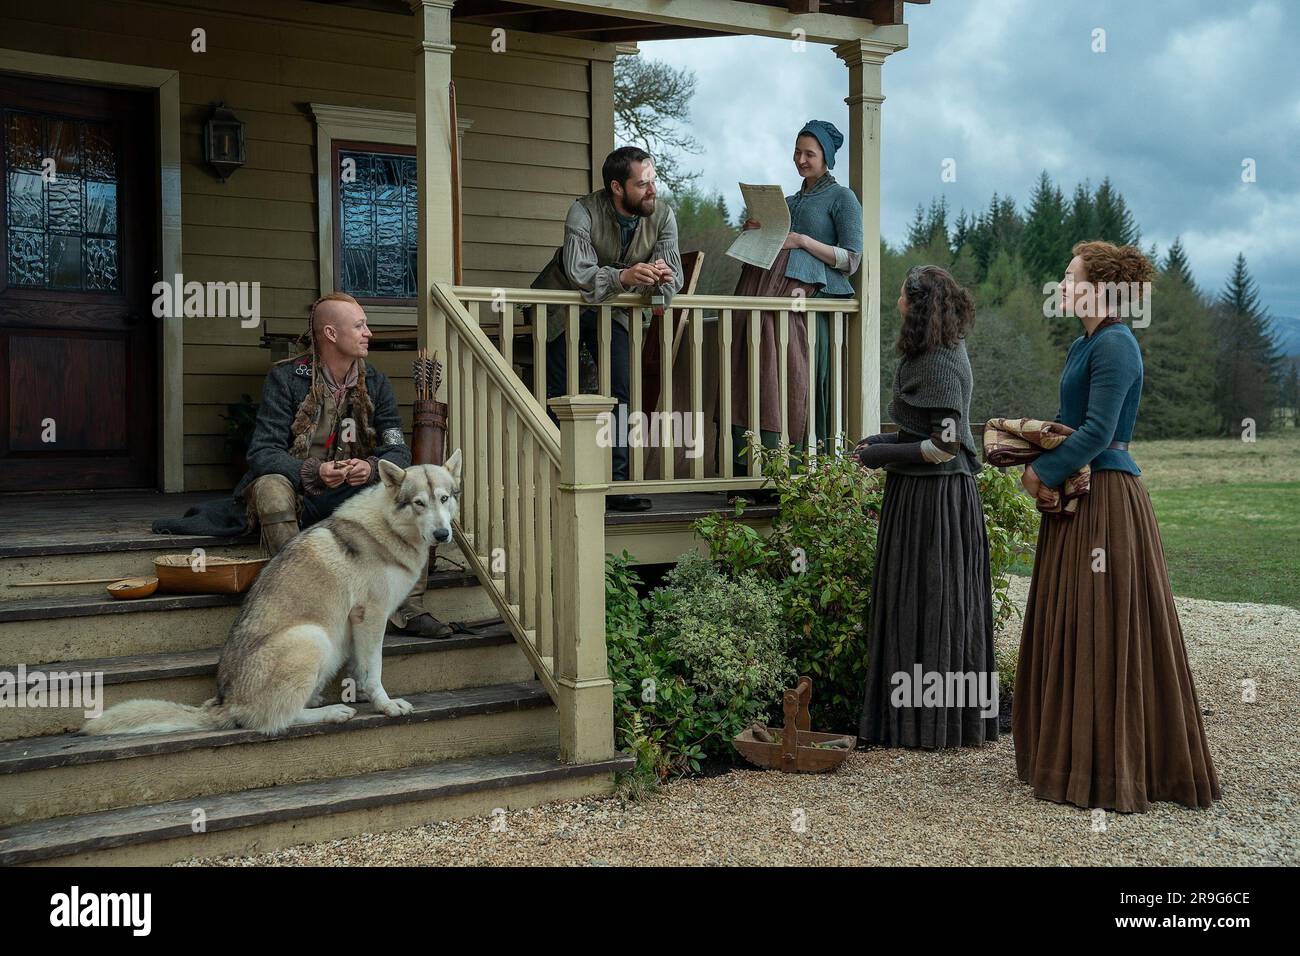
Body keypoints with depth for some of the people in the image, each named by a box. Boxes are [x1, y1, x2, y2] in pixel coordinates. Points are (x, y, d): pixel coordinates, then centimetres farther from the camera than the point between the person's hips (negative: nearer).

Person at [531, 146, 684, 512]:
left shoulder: (662, 216, -14)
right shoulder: (584, 211, -26)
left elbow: (674, 277, -18)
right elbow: (578, 271, -38)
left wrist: (661, 279, -42)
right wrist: (623, 277, -52)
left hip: (613, 311, 3)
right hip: (564, 307, -3)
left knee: (622, 394, -7)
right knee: (556, 397, -1)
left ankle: (617, 485, -2)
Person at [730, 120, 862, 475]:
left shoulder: (842, 198, 6)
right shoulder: (790, 201, 25)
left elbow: (852, 260, -3)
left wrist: (803, 241, -11)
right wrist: (753, 231, 9)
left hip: (811, 294, -6)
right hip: (771, 294, 6)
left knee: (802, 381, -17)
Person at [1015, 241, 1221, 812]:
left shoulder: (1114, 345, -14)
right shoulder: (1083, 345, 16)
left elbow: (1097, 432, -19)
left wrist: (1044, 472, -10)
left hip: (1106, 502, -10)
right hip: (1075, 494, 10)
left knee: (1101, 632, -4)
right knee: (1068, 631, 13)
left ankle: (1106, 769, 4)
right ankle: (1072, 753, 22)